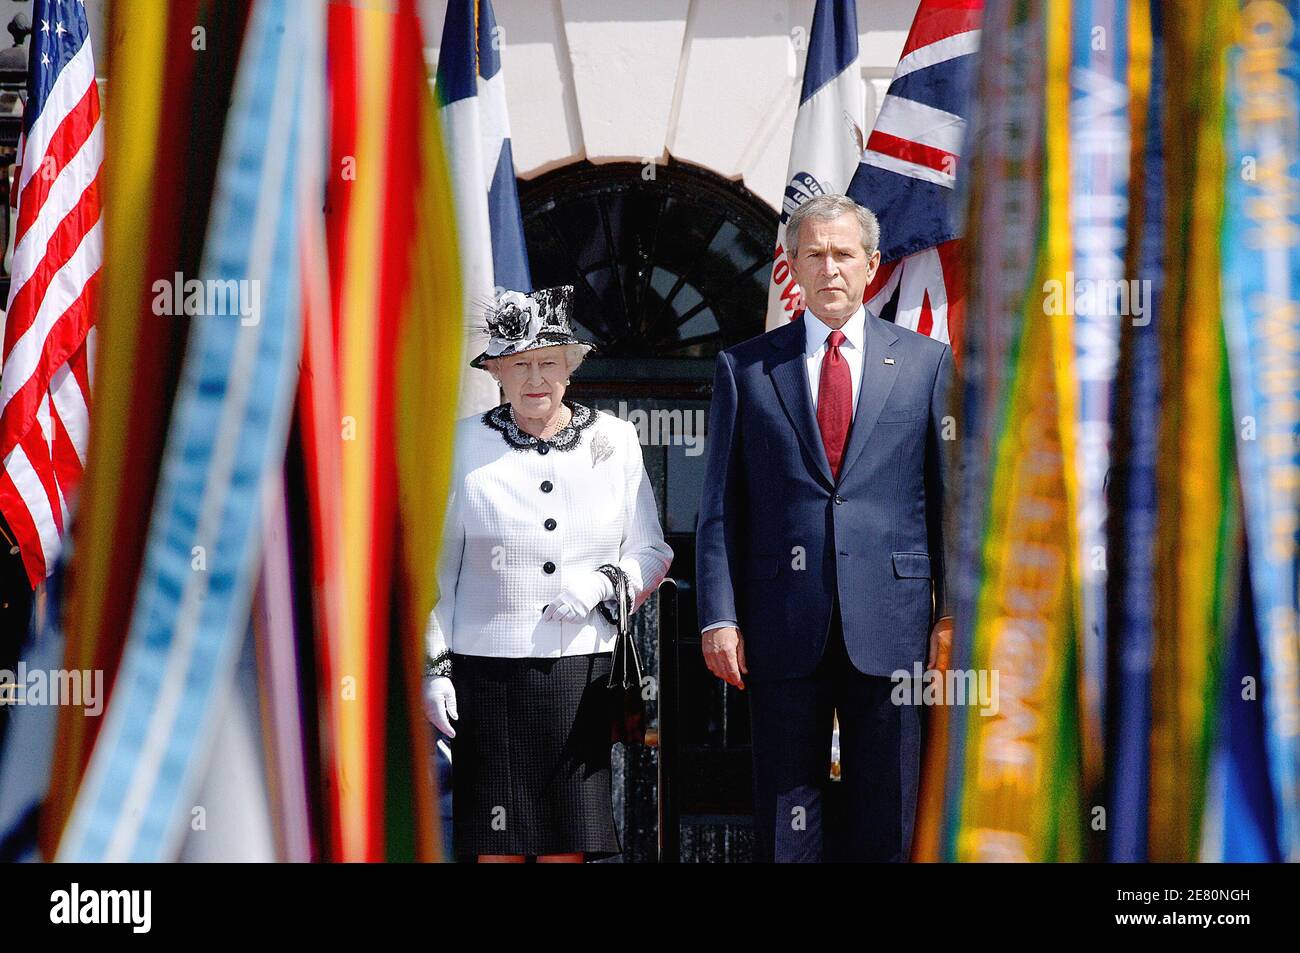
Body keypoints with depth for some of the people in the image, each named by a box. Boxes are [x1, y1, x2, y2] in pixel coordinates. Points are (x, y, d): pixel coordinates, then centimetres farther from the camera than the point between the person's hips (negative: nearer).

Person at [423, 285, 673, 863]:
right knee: (497, 846, -1)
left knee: (569, 845, -1)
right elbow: (435, 565, 9)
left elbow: (652, 552, 12)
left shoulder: (614, 440, 8)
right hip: (488, 667, -1)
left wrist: (602, 582, -8)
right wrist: (433, 666, 4)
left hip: (583, 671, 1)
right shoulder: (465, 445, 5)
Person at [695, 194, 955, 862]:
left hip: (890, 624, 0)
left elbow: (949, 493, 8)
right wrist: (719, 616, -3)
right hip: (783, 625, 0)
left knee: (886, 820, 4)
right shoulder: (745, 368, 8)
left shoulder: (927, 362, 8)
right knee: (784, 822, 4)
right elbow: (720, 506, 6)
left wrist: (952, 608, 2)